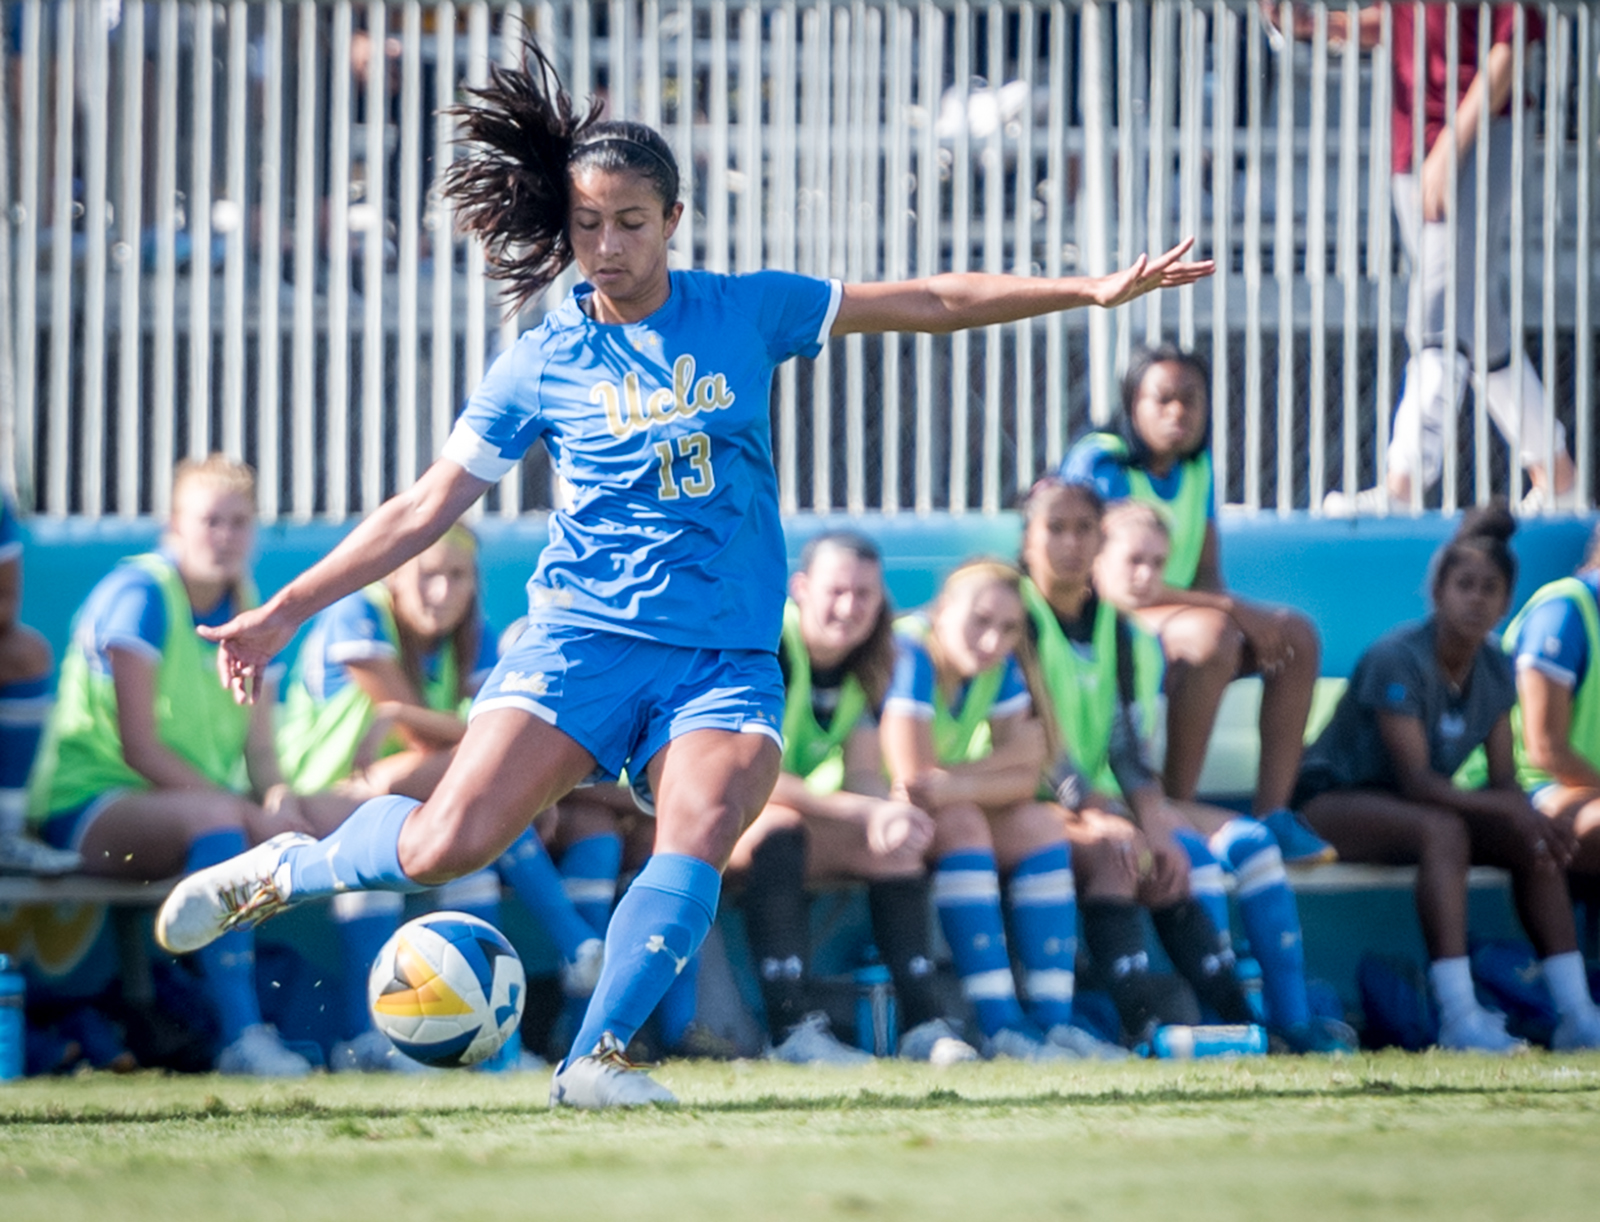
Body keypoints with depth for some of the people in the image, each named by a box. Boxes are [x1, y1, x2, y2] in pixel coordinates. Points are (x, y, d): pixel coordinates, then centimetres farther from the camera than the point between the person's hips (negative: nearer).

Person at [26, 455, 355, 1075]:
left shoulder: (249, 608, 10)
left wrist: (276, 795, -17)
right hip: (89, 802, -8)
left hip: (207, 799, 8)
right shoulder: (141, 593, -13)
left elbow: (259, 747, 8)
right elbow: (139, 746, -20)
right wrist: (252, 814, -26)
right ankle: (240, 1037, -44)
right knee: (213, 815, -40)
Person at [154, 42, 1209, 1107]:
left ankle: (598, 1059, -21)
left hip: (727, 655, 1)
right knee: (444, 846, -17)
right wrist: (283, 612, 4)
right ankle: (280, 873, 10)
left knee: (701, 835, -28)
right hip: (584, 635, -1)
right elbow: (426, 509, 7)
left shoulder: (743, 314, 7)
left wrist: (1087, 290, 4)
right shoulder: (544, 363, 4)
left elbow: (929, 305, 10)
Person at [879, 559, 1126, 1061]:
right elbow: (914, 776, -30)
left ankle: (1052, 1019, -19)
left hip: (947, 812, 8)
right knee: (961, 825, -31)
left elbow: (1023, 780, -7)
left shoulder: (1001, 667, -1)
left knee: (1041, 825, -11)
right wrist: (1015, 752, -17)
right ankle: (1000, 1027, -36)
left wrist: (955, 787, -28)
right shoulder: (908, 655, -24)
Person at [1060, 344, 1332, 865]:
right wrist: (1229, 607, -26)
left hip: (1175, 614, 8)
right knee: (1211, 631, -35)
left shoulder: (1196, 466, 10)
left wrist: (1232, 611, -17)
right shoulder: (1099, 461, -14)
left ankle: (1272, 810, -14)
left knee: (1297, 634, -8)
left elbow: (1208, 575, 7)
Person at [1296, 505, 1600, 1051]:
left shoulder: (1494, 668, 2)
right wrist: (1512, 811, -37)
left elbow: (1504, 780, -2)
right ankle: (1459, 1017, -44)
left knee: (1533, 842, -15)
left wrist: (1532, 820, -26)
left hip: (1413, 804, 7)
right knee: (1443, 832, -37)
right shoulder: (1399, 659, -22)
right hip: (1334, 799, -7)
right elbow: (1415, 780, -27)